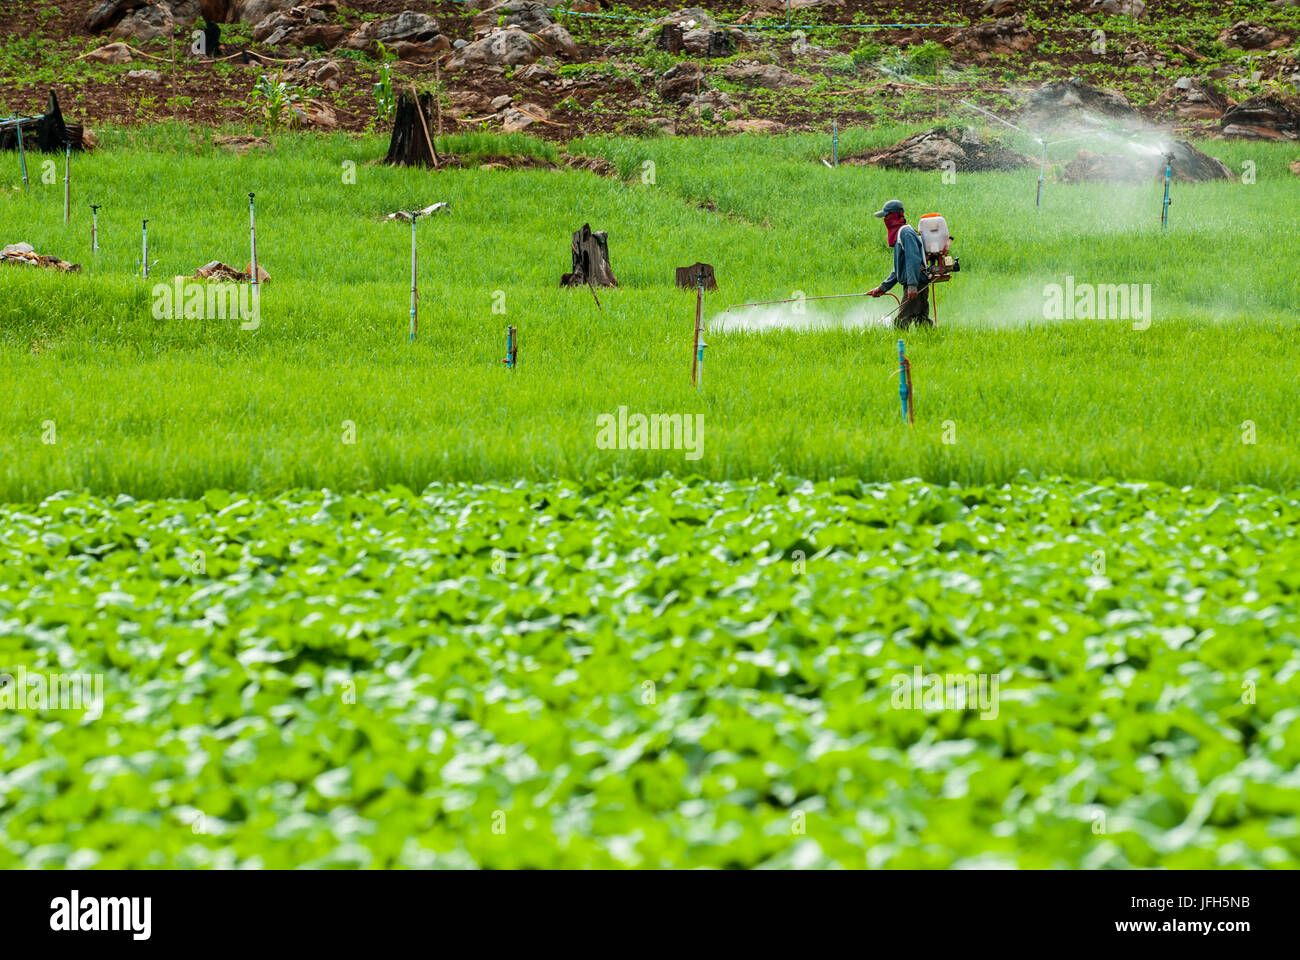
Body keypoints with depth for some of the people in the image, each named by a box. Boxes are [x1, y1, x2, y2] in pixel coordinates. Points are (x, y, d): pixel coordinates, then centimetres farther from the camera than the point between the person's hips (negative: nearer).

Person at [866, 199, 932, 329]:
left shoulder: (906, 232, -10)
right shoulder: (899, 234, 22)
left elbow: (913, 259, -22)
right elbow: (898, 268, 26)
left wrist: (912, 285, -30)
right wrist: (882, 287, 22)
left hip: (916, 284, -10)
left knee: (900, 323, -15)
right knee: (922, 322, 11)